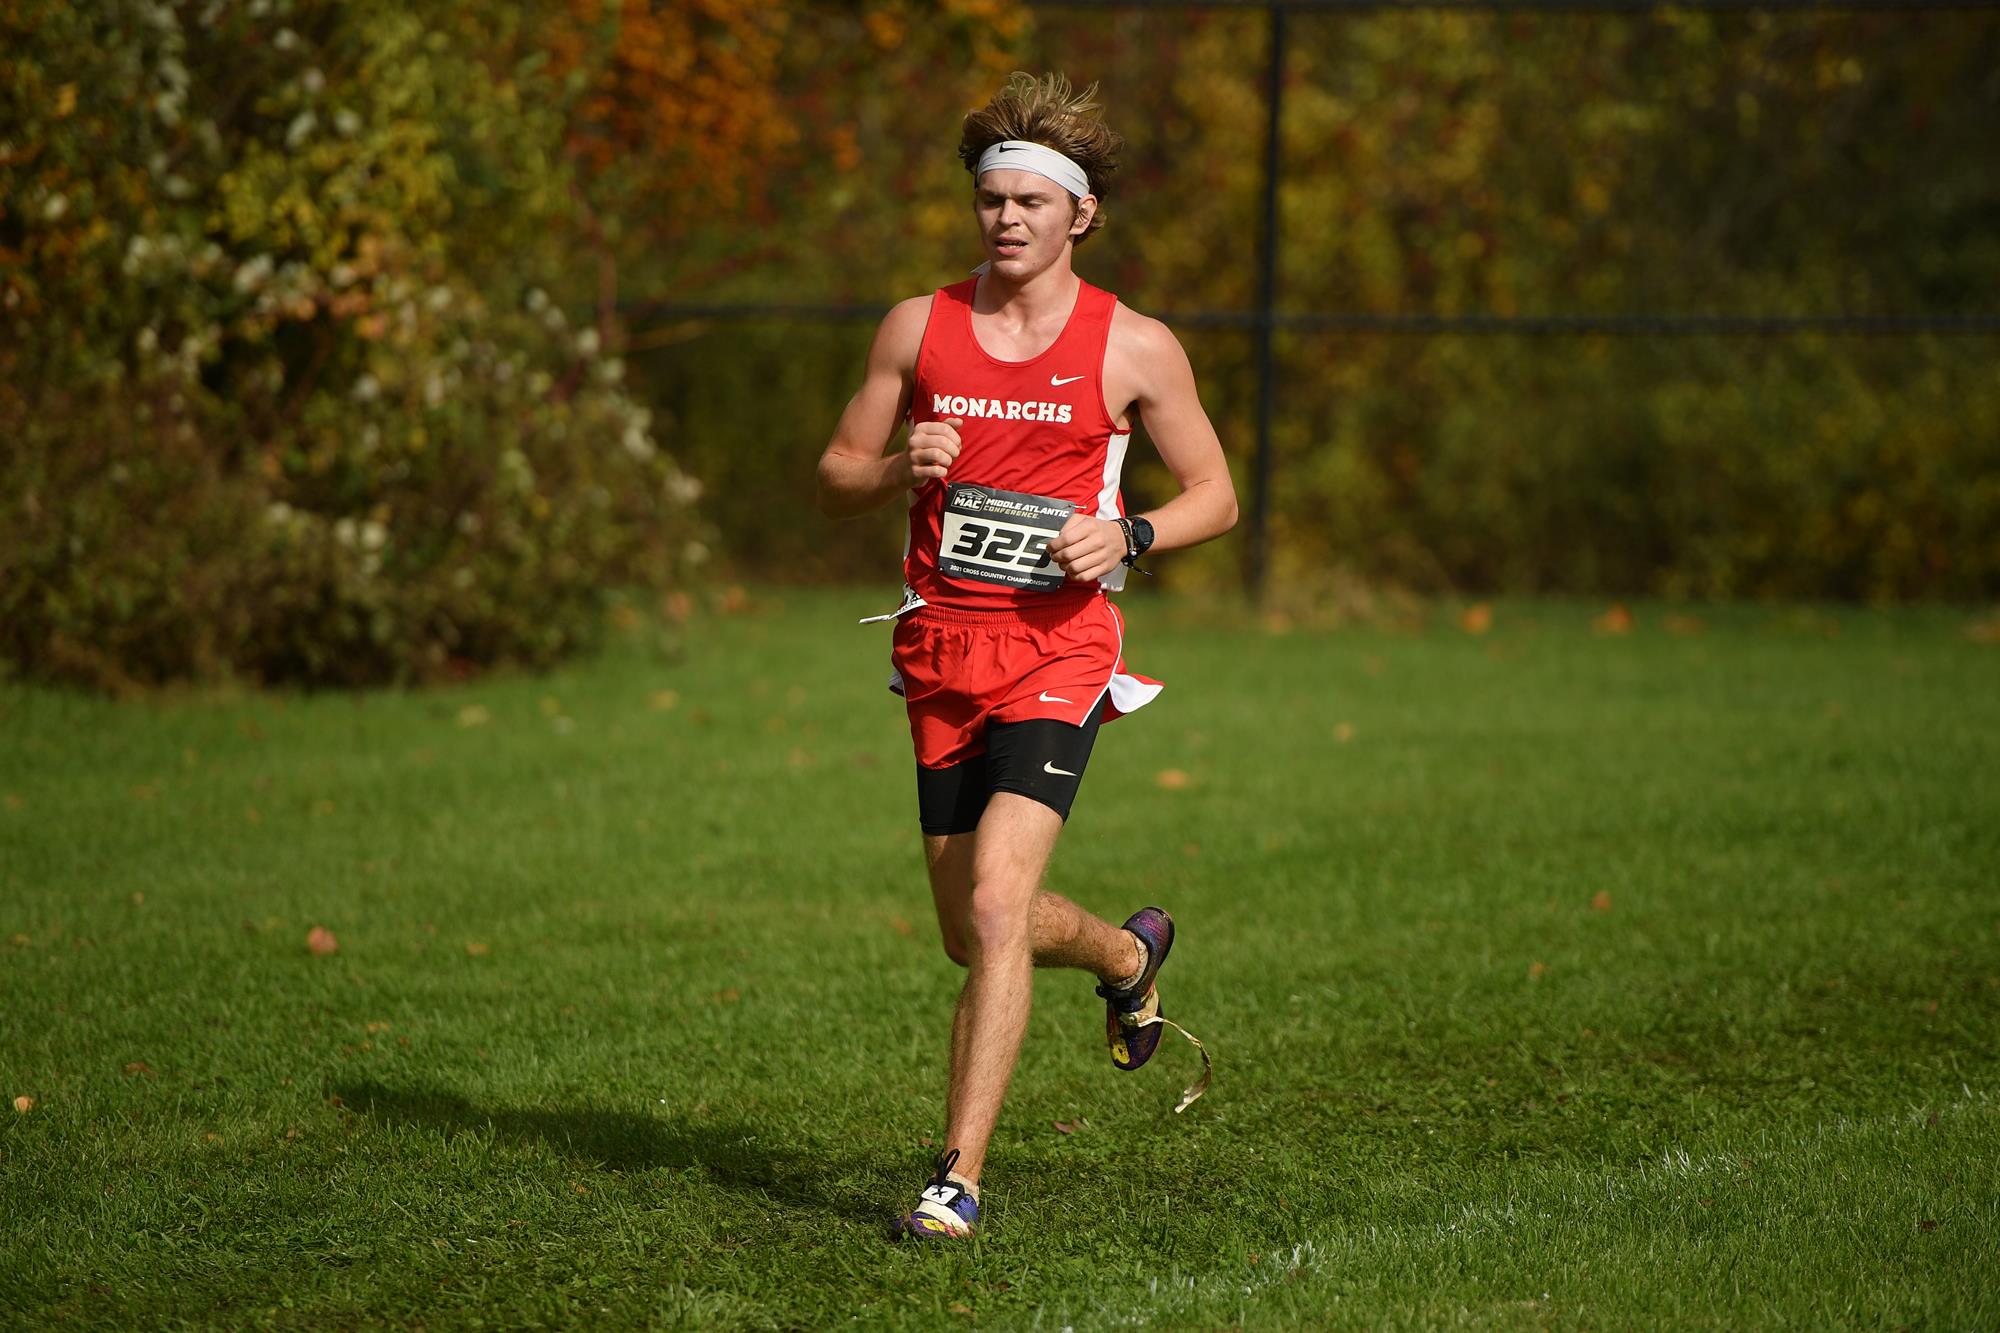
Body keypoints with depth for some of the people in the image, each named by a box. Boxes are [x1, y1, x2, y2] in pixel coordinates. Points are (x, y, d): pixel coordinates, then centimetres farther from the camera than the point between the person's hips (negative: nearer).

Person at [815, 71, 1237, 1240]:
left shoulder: (1135, 347, -1)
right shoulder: (918, 328, 7)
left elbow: (1216, 494, 7)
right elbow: (836, 480, 13)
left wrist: (1125, 536, -12)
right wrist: (899, 469, -10)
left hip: (1059, 652, -4)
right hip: (941, 652, 4)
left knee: (995, 908, -20)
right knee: (973, 932, 12)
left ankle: (959, 1179, -15)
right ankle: (1129, 952, 46)